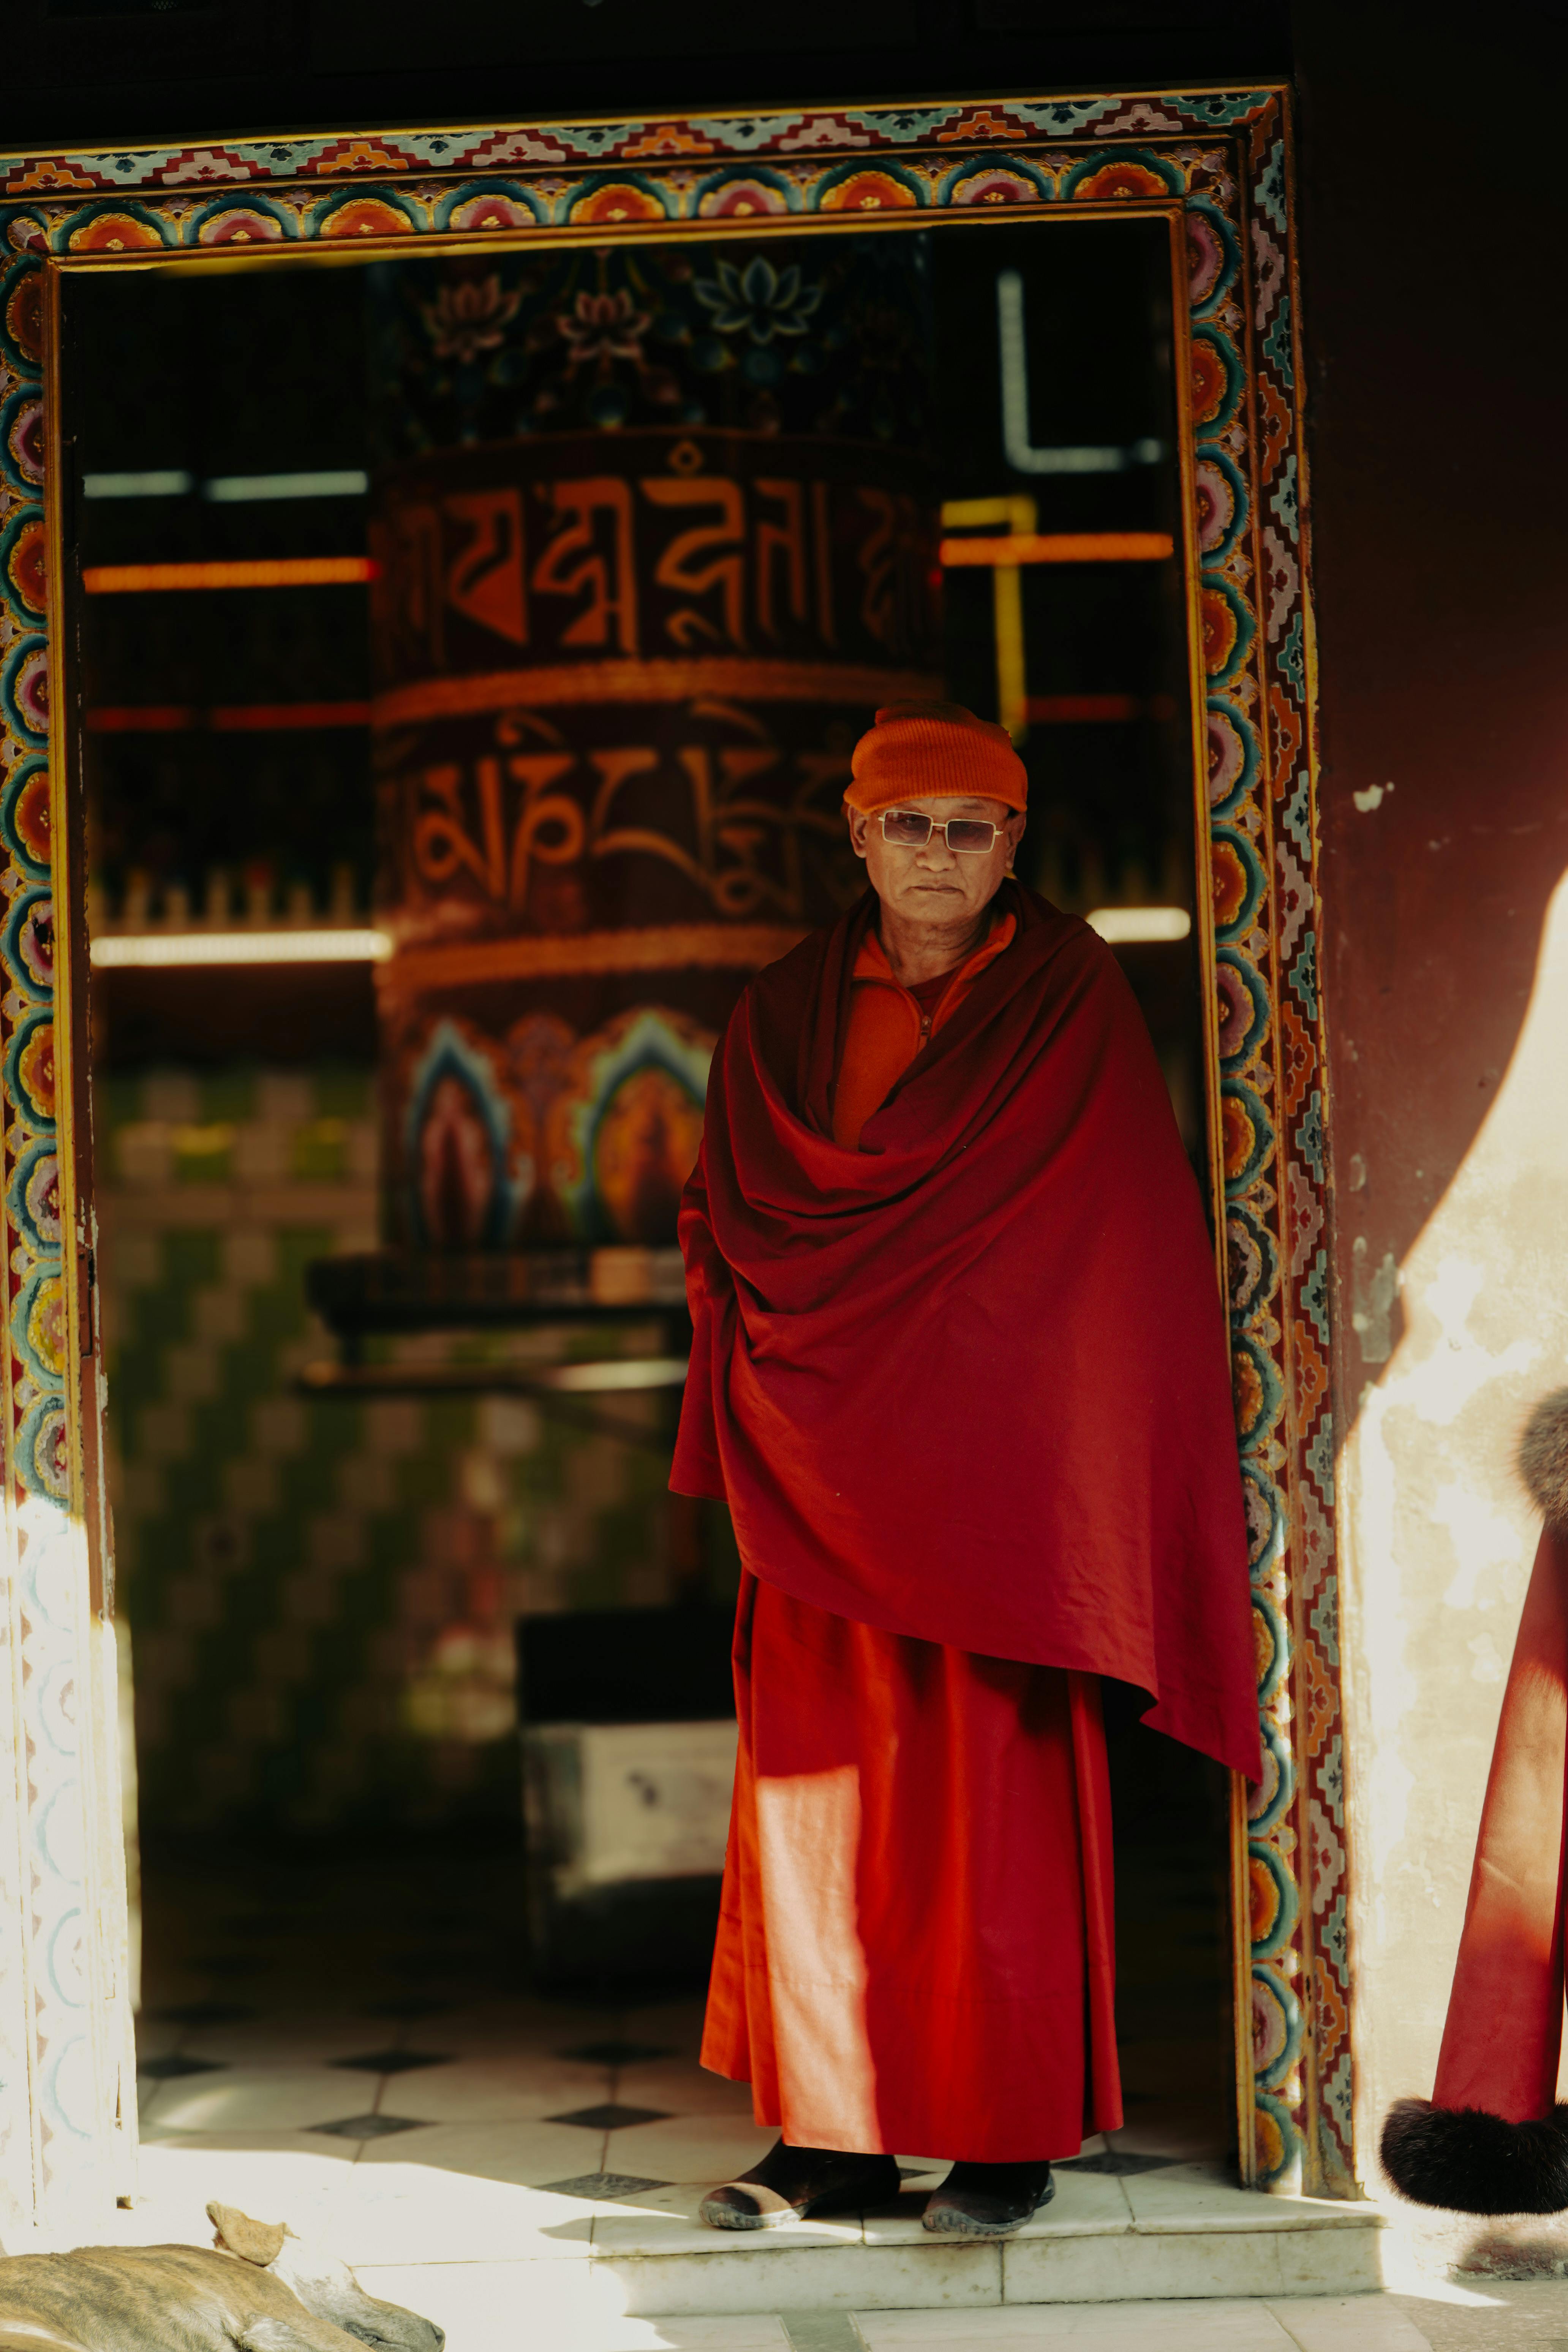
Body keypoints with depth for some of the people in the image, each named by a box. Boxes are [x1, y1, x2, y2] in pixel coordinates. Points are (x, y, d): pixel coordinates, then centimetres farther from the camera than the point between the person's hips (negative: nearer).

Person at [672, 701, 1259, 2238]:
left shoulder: (1070, 1004, 0)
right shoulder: (786, 1013, 10)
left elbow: (1114, 1241, -3)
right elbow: (724, 1221, 12)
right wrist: (778, 1370, -3)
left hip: (992, 1459, -3)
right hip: (829, 1466, 3)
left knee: (992, 1786, -3)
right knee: (818, 1783, 2)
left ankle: (1009, 2135, 8)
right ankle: (835, 2132, 10)